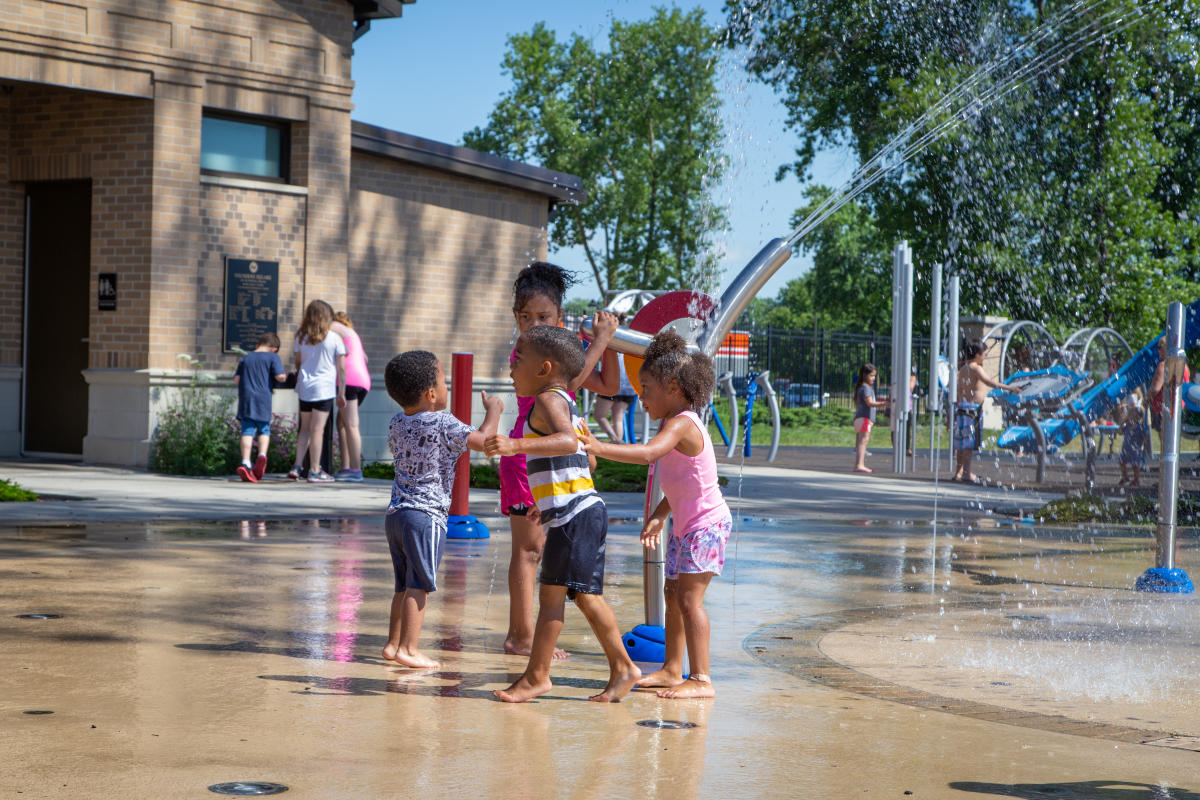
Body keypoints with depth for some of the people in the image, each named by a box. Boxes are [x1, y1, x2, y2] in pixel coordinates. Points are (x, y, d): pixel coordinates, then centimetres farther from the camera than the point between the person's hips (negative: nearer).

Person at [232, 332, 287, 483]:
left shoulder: (245, 358, 15)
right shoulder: (273, 357, 4)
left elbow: (236, 381, 11)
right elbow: (280, 376, -8)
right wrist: (285, 376, 13)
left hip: (246, 398, 2)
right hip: (263, 399, -2)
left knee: (247, 431, -1)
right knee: (264, 430, 12)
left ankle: (245, 463, -14)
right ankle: (262, 455, -12)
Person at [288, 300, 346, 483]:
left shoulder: (301, 338, 7)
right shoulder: (334, 338, -3)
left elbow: (298, 363, 15)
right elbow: (341, 368, -2)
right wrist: (342, 393, 5)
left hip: (304, 387, 4)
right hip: (324, 388, -4)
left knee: (305, 428, 14)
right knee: (317, 429, -4)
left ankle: (297, 466, 9)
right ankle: (315, 471, -1)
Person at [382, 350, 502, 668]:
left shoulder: (397, 424, 11)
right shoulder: (443, 424, -11)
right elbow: (483, 439, -9)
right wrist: (493, 411, 9)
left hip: (396, 512, 8)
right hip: (427, 514, -8)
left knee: (404, 585, 16)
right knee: (419, 585, -6)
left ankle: (393, 643, 19)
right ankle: (408, 649, -8)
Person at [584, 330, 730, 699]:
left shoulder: (681, 424, -20)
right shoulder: (676, 424, 12)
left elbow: (648, 453, -40)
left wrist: (599, 448, -44)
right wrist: (659, 516, 19)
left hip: (707, 523, -11)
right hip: (686, 523, 11)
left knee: (689, 597, -14)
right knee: (673, 593, 16)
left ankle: (701, 679, -12)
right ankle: (672, 670, 27)